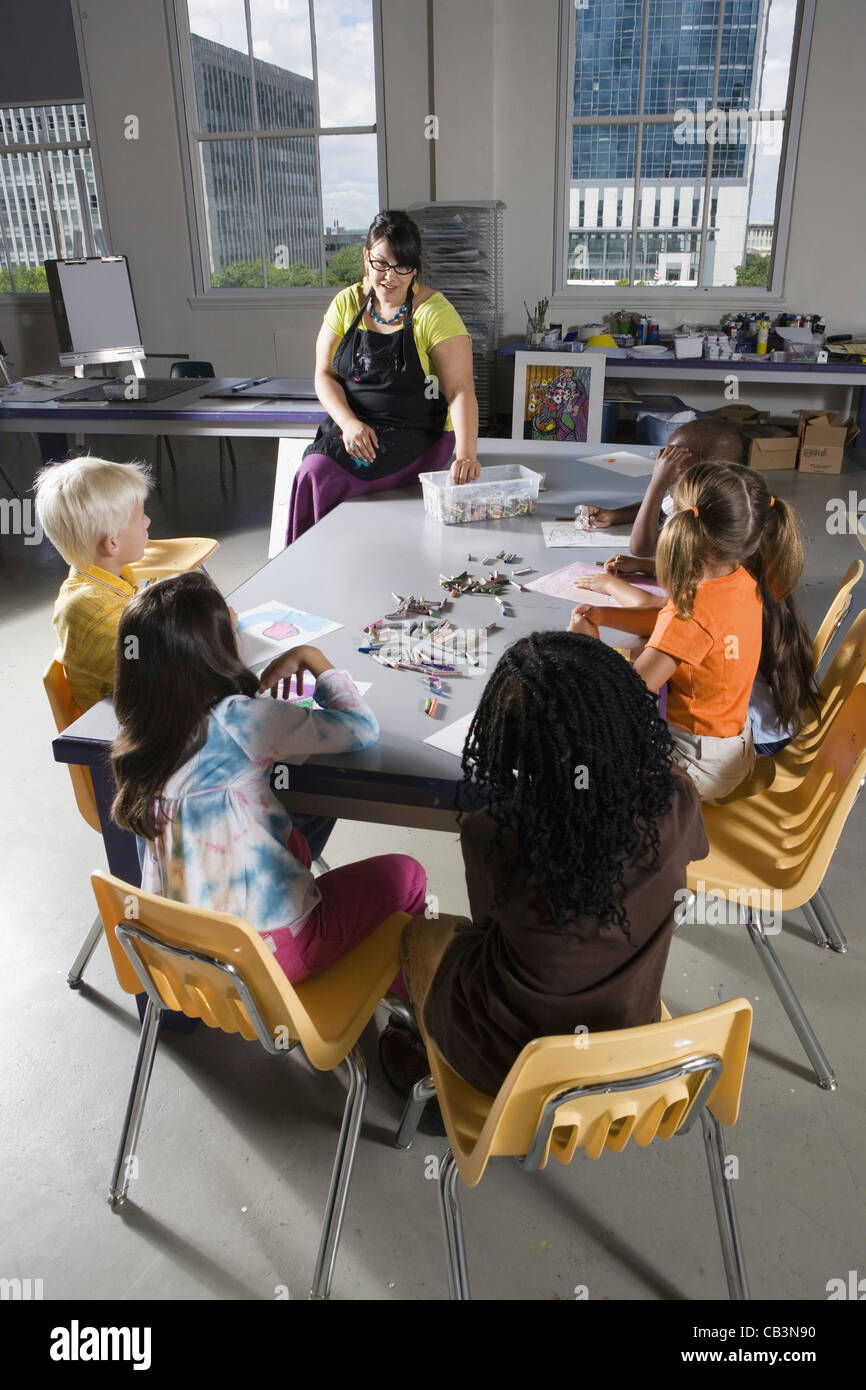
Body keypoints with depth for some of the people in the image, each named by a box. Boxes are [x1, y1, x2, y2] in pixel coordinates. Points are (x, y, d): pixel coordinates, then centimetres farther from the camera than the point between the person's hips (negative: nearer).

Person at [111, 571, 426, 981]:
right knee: (405, 874, 12)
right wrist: (310, 657, -2)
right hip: (271, 949, -7)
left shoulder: (137, 740, -4)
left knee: (295, 841, 29)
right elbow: (362, 728, -14)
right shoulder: (239, 721, -22)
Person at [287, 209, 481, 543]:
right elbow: (324, 375, 4)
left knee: (320, 472, -26)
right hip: (352, 425, 4)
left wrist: (466, 455, -34)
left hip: (416, 434, -4)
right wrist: (349, 422, -16)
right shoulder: (347, 303, 6)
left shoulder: (434, 312, -9)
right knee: (313, 467, -26)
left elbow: (460, 390, -18)